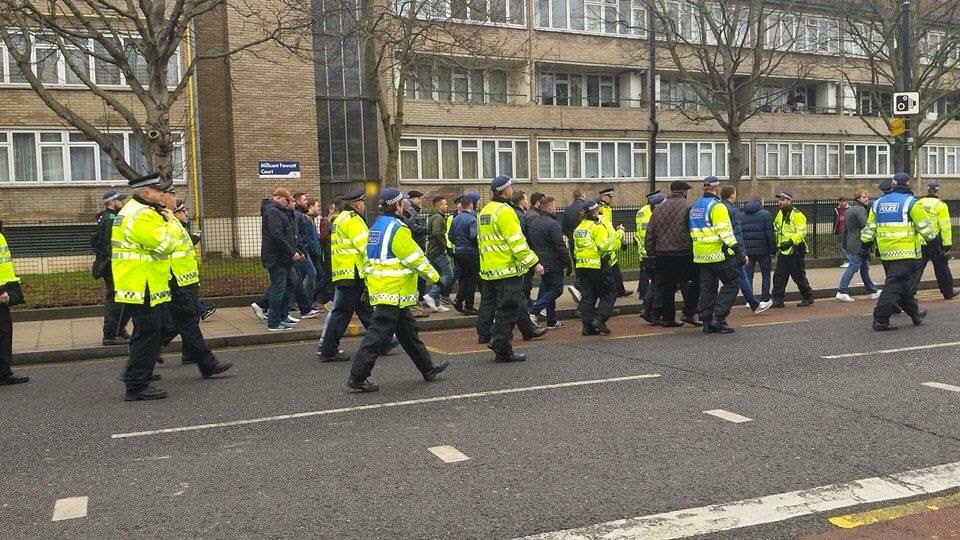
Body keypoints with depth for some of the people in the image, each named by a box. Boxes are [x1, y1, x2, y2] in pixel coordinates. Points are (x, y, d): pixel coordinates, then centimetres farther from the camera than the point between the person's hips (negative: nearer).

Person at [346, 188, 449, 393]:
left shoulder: (376, 227, 13)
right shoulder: (397, 229, -16)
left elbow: (369, 258, 19)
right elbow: (415, 258, -14)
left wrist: (367, 277, 25)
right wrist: (433, 276, -1)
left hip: (380, 289, 10)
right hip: (393, 292, -10)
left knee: (409, 331, 18)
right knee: (378, 336, -6)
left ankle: (428, 369, 28)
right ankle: (357, 378, -4)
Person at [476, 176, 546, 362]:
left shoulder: (484, 211, 14)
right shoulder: (505, 211, -15)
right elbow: (517, 241, -20)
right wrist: (534, 263, -16)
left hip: (488, 270, 9)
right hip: (507, 269, -9)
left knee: (489, 303, 21)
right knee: (507, 309, -5)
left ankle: (484, 333, 32)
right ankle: (503, 349, -4)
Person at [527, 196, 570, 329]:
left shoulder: (533, 223, 11)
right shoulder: (552, 224, -16)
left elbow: (530, 244, 17)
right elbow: (561, 246, -17)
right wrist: (568, 263, -10)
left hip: (541, 263, 9)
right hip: (553, 264, -8)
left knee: (547, 290, 13)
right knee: (556, 290, -1)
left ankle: (552, 321, 15)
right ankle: (533, 311, -13)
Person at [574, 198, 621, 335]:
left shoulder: (579, 227, 15)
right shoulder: (597, 226, -12)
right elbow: (605, 246, -18)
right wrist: (618, 235, -8)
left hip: (582, 266, 8)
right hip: (598, 265, -8)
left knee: (588, 296, 9)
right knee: (609, 293, 4)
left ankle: (587, 326, 6)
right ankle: (600, 319, -8)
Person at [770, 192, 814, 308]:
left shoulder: (797, 215, -12)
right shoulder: (779, 214, 13)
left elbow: (801, 233, -20)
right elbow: (775, 230, 25)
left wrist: (790, 242, -31)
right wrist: (776, 246, 18)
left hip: (795, 252, -8)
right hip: (783, 252, 8)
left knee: (799, 277, 0)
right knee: (779, 276, 5)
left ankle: (808, 298, 16)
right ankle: (778, 300, 9)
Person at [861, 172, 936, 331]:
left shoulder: (878, 203, 11)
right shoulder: (911, 202, -6)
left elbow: (869, 228, 15)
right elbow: (924, 225, -1)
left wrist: (865, 244, 23)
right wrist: (931, 239, 15)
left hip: (885, 251, 6)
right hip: (905, 252, -6)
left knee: (901, 283, 18)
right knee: (895, 285, -8)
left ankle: (915, 313, 31)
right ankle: (880, 320, -12)